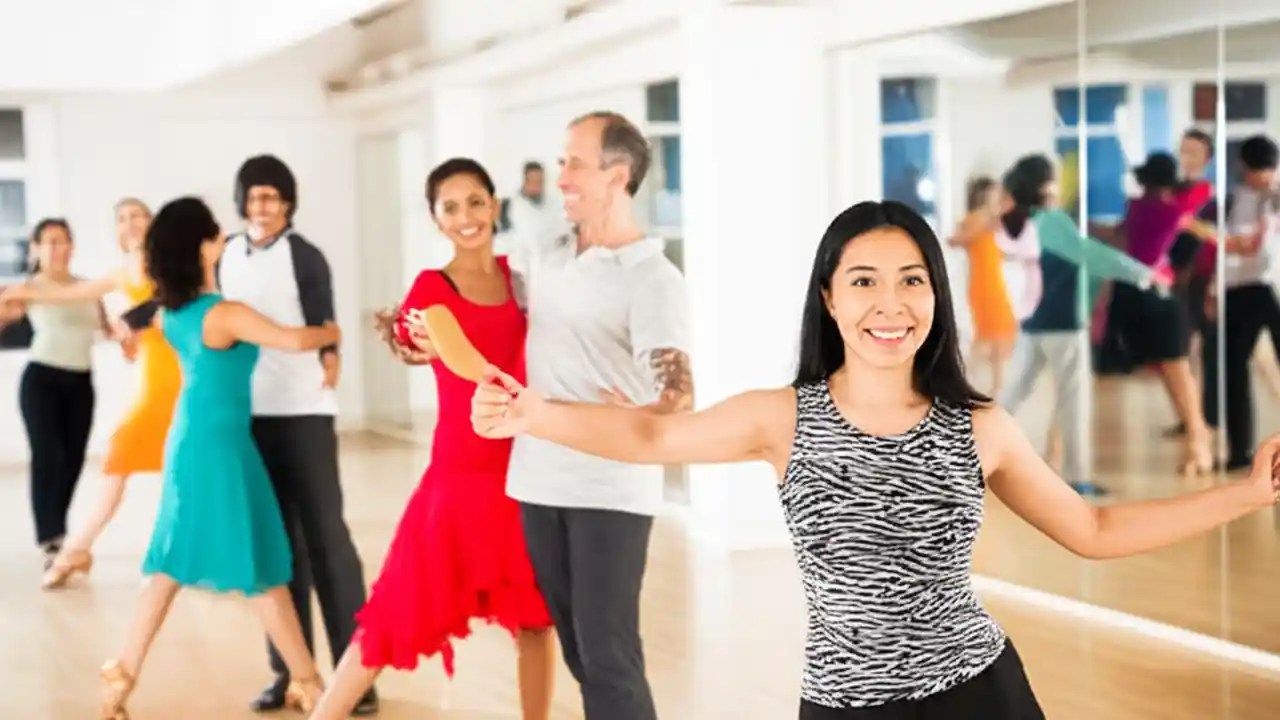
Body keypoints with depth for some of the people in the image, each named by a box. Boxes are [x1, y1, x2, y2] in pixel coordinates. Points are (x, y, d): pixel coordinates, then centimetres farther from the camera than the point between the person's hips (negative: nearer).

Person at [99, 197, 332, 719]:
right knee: (261, 569, 1)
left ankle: (122, 675, 16)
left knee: (172, 565, 15)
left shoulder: (169, 314, 4)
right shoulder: (226, 315, -20)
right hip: (220, 445, -8)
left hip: (187, 441, 8)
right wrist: (330, 333, -6)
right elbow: (294, 340, -25)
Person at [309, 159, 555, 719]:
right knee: (401, 611, 2)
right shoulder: (432, 287, -3)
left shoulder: (519, 274, 9)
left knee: (536, 614, 8)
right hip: (461, 473, -4)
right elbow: (467, 366, -16)